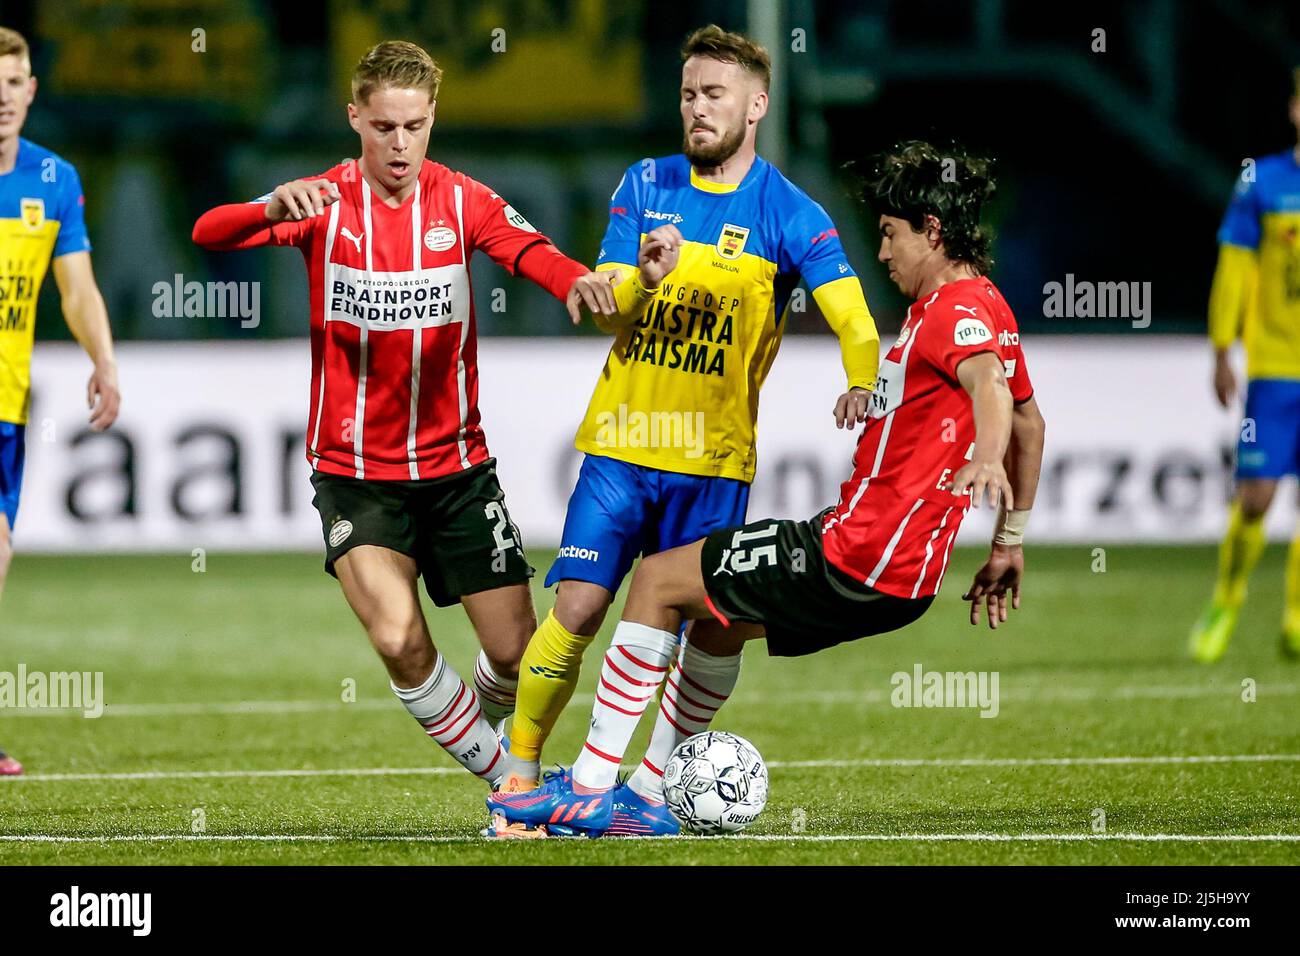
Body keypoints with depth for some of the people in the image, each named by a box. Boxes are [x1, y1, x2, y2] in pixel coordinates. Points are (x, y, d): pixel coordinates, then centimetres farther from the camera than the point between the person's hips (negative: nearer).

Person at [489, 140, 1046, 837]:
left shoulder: (954, 311, -17)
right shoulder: (985, 306, 14)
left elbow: (989, 381, -40)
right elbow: (1029, 423, 25)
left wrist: (984, 461, -60)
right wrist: (1008, 543, 29)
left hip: (857, 561, -10)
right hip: (906, 574, 10)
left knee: (658, 581, -2)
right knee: (714, 615, 28)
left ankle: (587, 790, -1)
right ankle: (648, 794, 32)